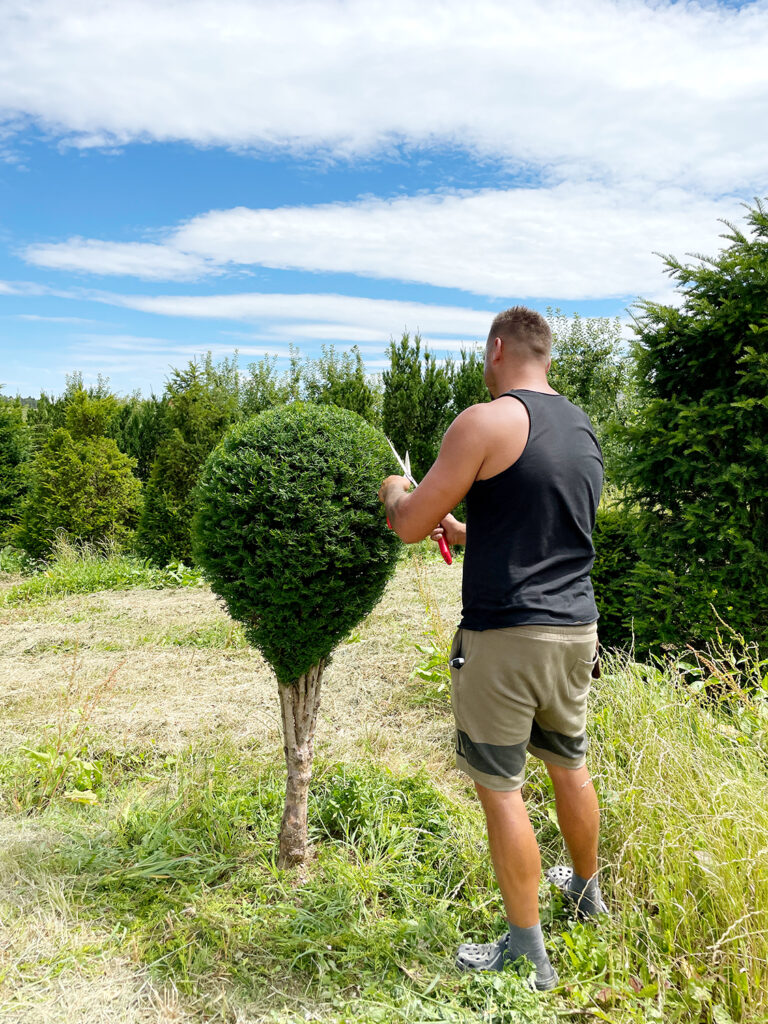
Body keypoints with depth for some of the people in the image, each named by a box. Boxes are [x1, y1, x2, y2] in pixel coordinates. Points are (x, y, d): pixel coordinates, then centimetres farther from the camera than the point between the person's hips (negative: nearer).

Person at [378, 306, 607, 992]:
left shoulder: (486, 422, -14)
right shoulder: (584, 430, 10)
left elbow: (409, 526, -12)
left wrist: (394, 490, 9)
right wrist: (467, 534, 29)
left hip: (504, 638, -7)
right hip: (576, 629, 8)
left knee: (501, 789, 7)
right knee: (569, 767, 24)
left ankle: (527, 952, 20)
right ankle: (586, 891, 46)